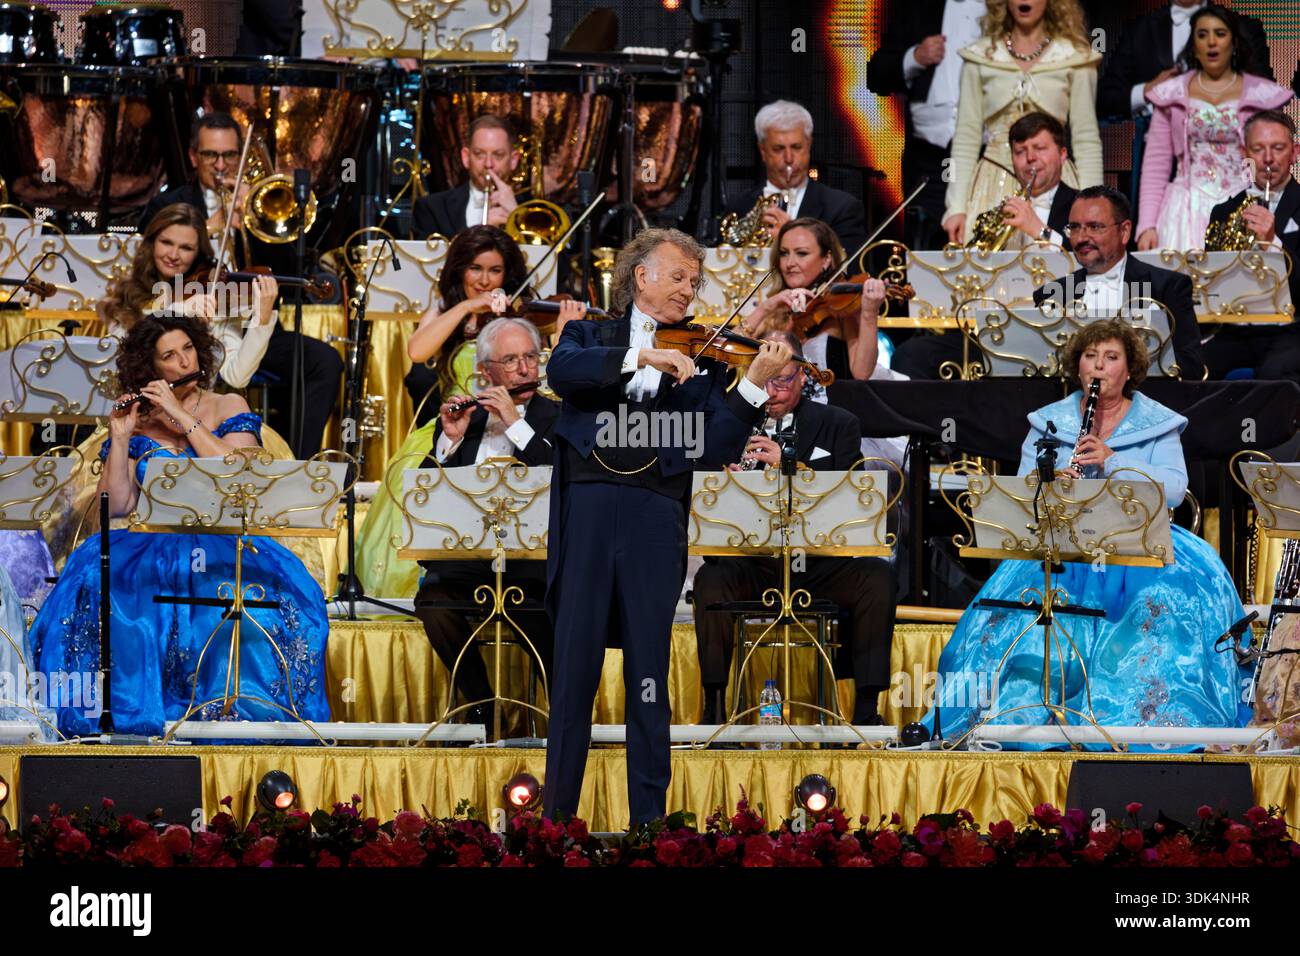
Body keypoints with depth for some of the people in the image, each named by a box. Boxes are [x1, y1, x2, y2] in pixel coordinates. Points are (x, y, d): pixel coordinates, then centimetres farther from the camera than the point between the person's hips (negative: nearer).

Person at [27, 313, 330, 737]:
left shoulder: (227, 407, 8)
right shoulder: (136, 422, 10)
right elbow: (116, 507, 2)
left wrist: (182, 418, -11)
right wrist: (120, 438, -8)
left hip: (223, 542, -1)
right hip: (151, 543, 1)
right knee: (100, 582, -32)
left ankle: (227, 700, -27)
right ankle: (122, 701, -24)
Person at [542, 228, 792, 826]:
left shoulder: (699, 361, 15)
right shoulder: (591, 337, 15)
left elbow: (715, 449, 1)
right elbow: (561, 371, -9)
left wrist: (754, 383, -12)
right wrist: (643, 357, -19)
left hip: (655, 518, 0)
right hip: (586, 511, 0)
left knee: (649, 677, 0)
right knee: (573, 669, 0)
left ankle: (649, 818, 3)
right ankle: (558, 810, 5)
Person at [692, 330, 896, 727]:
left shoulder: (837, 425, 8)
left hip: (819, 564, 0)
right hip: (751, 565, 0)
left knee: (877, 576, -28)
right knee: (711, 579, -32)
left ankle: (867, 709, -22)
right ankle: (714, 706, -23)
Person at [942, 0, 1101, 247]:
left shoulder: (1076, 57, 5)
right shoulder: (980, 57, 8)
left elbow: (1086, 141, 4)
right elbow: (966, 138, 7)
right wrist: (957, 207, -1)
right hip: (994, 186, 1)